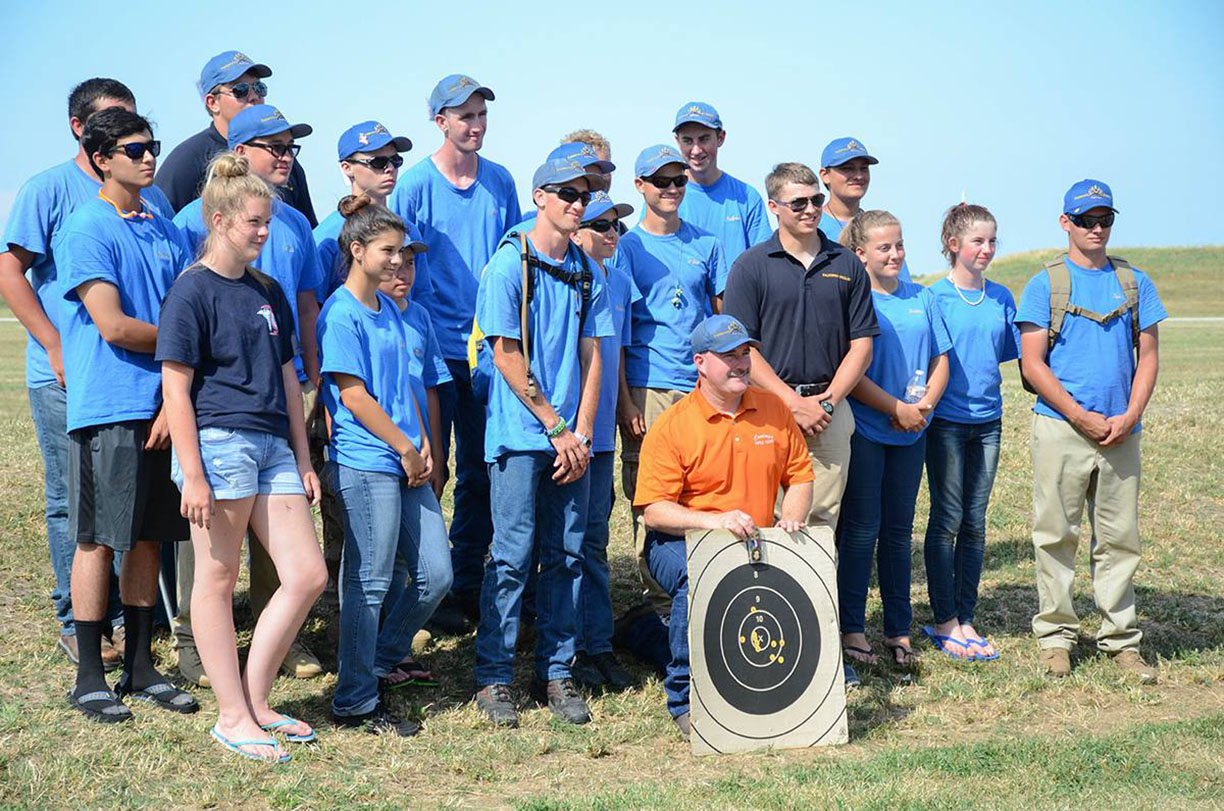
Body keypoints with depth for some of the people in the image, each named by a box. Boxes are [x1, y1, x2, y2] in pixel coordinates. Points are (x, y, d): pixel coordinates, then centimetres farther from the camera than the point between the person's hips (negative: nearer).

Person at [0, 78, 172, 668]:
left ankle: (123, 615, 20)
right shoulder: (48, 189, -3)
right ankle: (77, 625, 11)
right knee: (73, 501, 2)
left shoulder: (150, 198, 12)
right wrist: (57, 348, -14)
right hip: (68, 377, -5)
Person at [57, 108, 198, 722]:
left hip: (163, 405, 6)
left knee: (149, 538, 10)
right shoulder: (86, 230, -7)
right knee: (99, 541, -1)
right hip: (107, 411, -6)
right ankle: (89, 678, 8)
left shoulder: (166, 230, 14)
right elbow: (114, 327, -15)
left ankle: (140, 669, 19)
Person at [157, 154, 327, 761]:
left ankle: (255, 701, 14)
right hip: (218, 441, -8)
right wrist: (193, 474, -14)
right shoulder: (193, 291, -6)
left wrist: (303, 459, 17)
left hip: (272, 443, 8)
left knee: (307, 575, 3)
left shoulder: (268, 291, 16)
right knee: (218, 579, 2)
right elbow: (176, 388, -9)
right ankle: (232, 716, 9)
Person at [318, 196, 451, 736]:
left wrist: (423, 445, 7)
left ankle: (378, 663, 25)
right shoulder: (341, 314, -10)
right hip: (365, 464, -8)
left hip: (406, 462, 9)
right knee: (369, 584, -2)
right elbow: (353, 395, -13)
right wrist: (405, 448, -9)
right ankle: (356, 702, 8)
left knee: (435, 575, 8)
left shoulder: (387, 309, 16)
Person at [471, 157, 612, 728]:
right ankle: (494, 678, 4)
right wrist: (557, 428, -8)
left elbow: (590, 357, 10)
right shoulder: (508, 265, -4)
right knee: (512, 556, -4)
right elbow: (508, 359, -8)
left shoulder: (588, 274, 12)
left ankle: (555, 672, 15)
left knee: (566, 556, 6)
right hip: (521, 435, -5)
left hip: (571, 441, 5)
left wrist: (583, 432, -1)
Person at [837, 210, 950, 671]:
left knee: (898, 530, 10)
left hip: (910, 433, 5)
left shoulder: (920, 298, 11)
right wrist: (896, 408, -14)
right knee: (861, 528, -2)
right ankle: (851, 629, 5)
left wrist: (924, 404, -5)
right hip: (863, 430, -5)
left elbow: (940, 360, 12)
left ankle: (899, 630, 17)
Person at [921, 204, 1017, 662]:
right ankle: (945, 623, 7)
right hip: (947, 419, -5)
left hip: (988, 420, 5)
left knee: (975, 523, 8)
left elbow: (1016, 352, 14)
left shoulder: (1001, 298, 9)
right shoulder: (936, 297, -6)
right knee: (947, 520, -1)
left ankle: (965, 621, 14)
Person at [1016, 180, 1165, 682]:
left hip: (1121, 430, 3)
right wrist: (1083, 418, -10)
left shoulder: (1135, 282, 11)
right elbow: (1032, 364, -4)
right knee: (1056, 535, 0)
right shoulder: (1044, 284, 2)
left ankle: (1120, 640, 12)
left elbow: (1148, 355, 10)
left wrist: (1129, 417, -5)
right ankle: (1055, 635, 10)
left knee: (1120, 537, 5)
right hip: (1061, 429, -3)